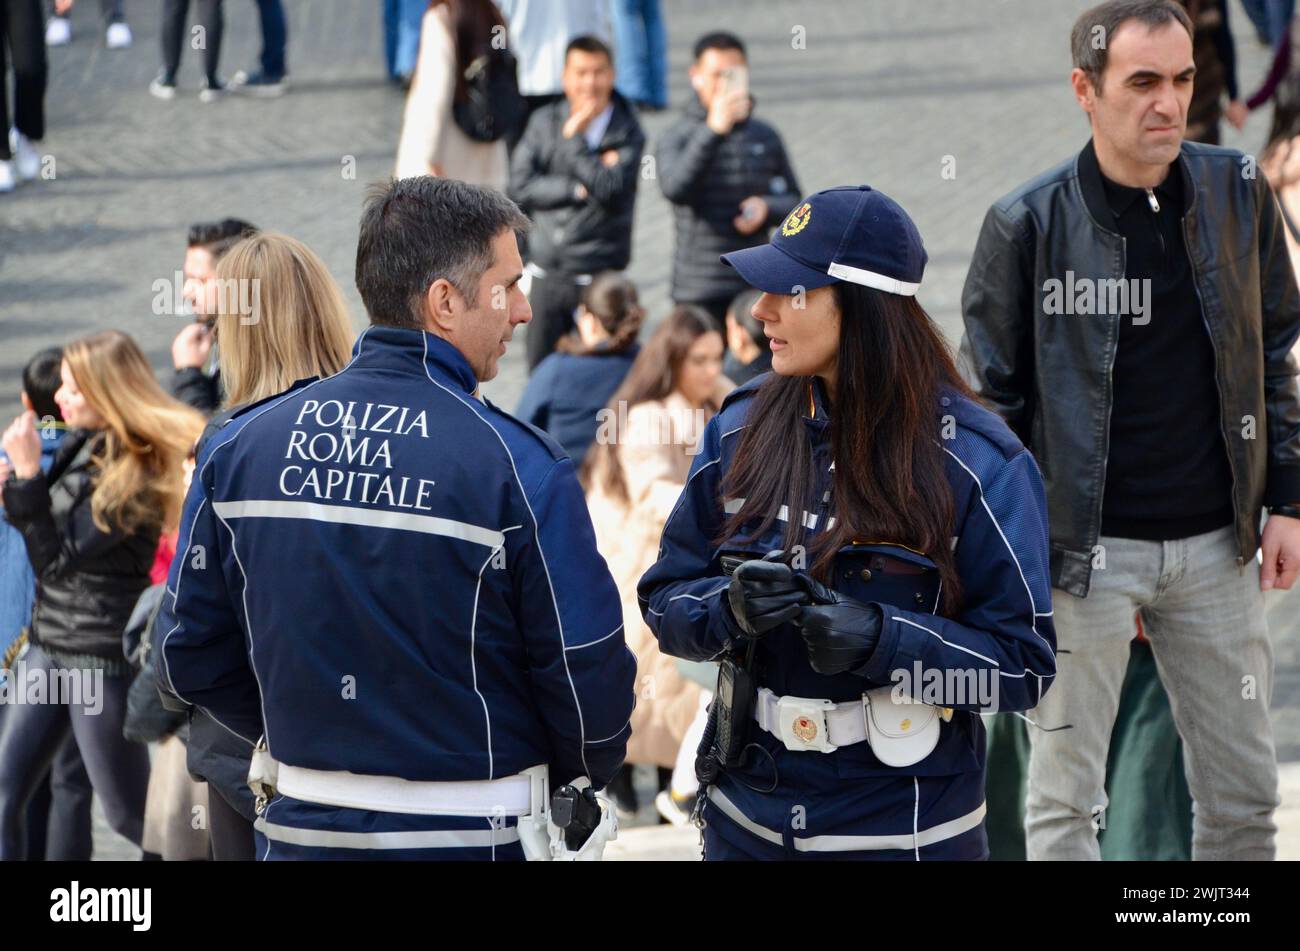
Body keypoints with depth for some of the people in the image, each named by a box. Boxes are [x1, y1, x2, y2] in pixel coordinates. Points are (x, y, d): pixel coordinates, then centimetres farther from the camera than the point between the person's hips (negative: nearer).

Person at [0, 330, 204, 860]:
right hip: (51, 647, 8)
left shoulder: (133, 477, -18)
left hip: (101, 656, -8)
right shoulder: (82, 445, 7)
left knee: (128, 814, 1)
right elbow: (51, 535, 15)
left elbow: (56, 560, -20)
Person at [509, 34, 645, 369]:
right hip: (547, 274, 3)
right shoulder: (544, 123, 5)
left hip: (598, 276, -3)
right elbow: (520, 188, -4)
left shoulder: (627, 134, -3)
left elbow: (610, 189, -18)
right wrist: (579, 189, -12)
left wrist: (574, 138, -12)